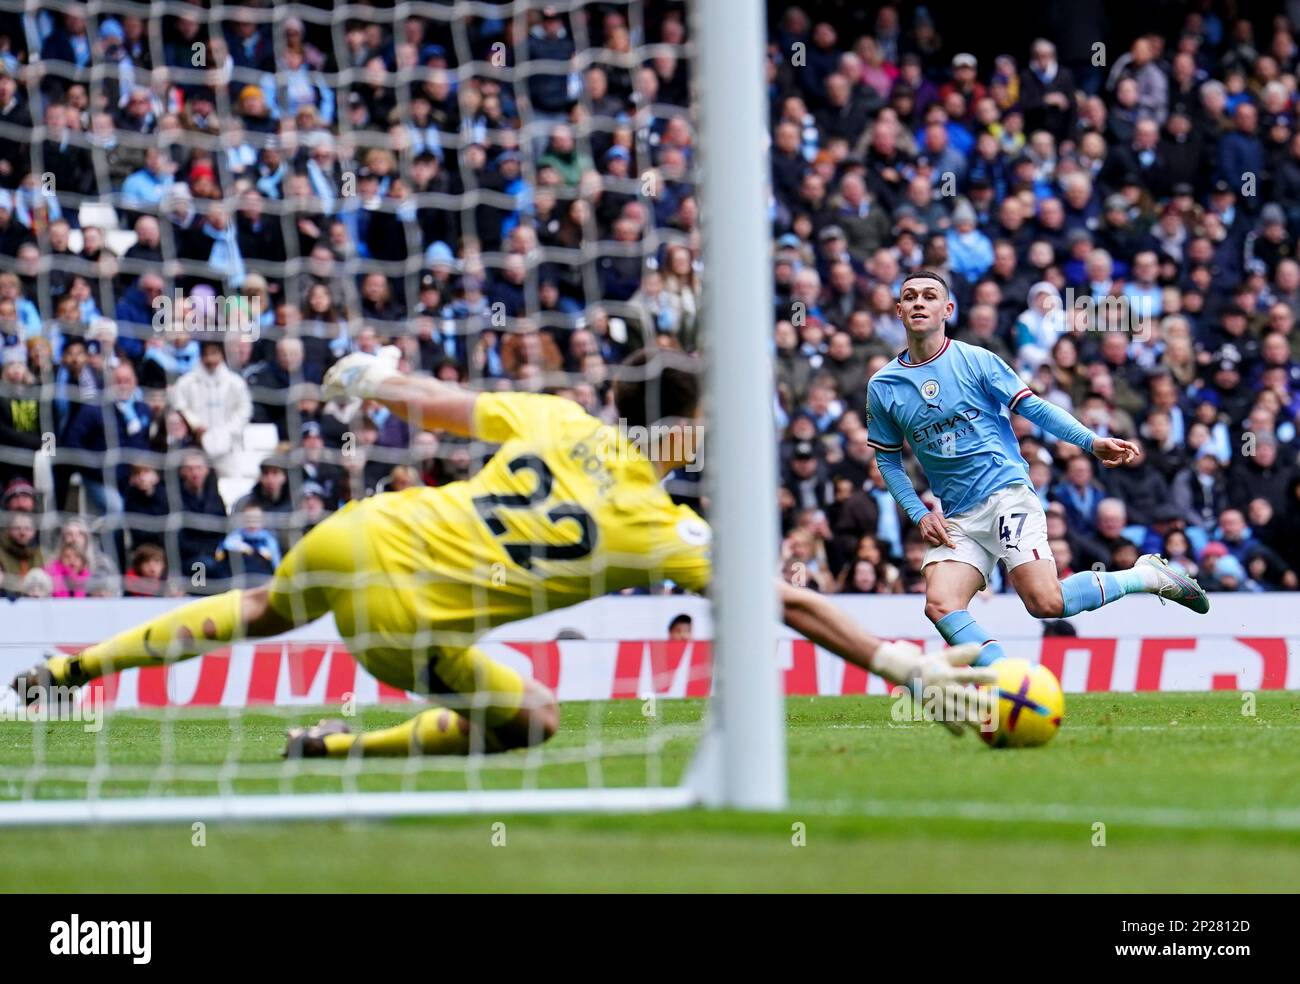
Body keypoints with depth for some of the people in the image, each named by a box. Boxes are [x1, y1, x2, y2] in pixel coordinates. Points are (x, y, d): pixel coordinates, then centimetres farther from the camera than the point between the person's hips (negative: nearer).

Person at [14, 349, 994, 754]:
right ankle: (343, 746, 7)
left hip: (354, 534, 6)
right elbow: (795, 606, -8)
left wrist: (374, 377, 35)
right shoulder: (665, 528, -9)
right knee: (529, 718, 12)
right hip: (402, 609, -6)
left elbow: (438, 403, 14)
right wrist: (913, 667, -5)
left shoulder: (556, 421, 2)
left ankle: (77, 663, 38)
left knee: (266, 608, 34)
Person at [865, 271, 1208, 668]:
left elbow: (1034, 408, 1)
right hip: (957, 517, 4)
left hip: (1005, 490, -4)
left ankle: (1147, 576, 4)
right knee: (940, 605, -20)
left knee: (1045, 602, -20)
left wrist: (1092, 442, -13)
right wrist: (919, 514, 4)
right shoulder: (882, 387, 8)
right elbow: (888, 458, 18)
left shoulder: (976, 361, 1)